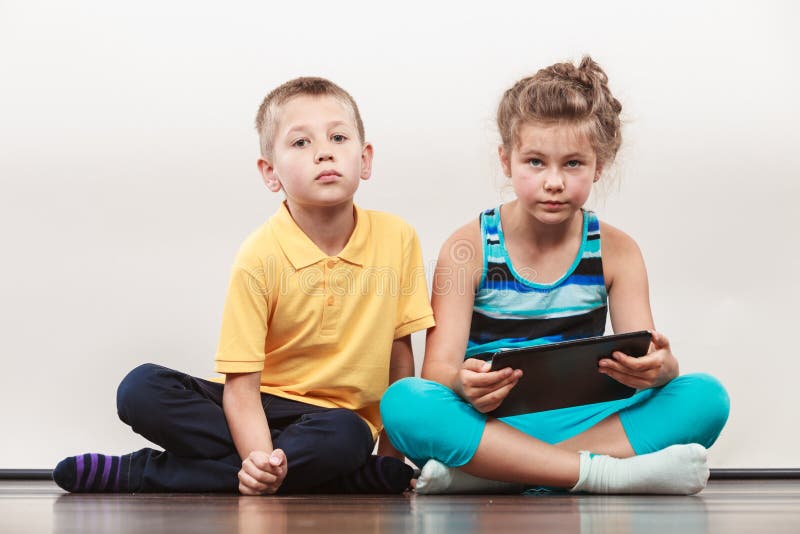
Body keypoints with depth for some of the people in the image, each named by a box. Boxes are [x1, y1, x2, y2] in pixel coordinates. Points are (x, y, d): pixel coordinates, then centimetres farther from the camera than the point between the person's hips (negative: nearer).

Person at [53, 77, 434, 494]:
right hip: (262, 406, -1)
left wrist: (393, 451, 0)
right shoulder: (261, 257, -12)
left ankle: (145, 473, -22)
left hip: (333, 416, 1)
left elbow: (399, 350, 4)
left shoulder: (398, 240, -6)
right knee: (141, 390, -25)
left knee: (346, 439, -38)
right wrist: (259, 457, -33)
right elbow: (241, 382, -16)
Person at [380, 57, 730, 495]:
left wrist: (659, 368, -30)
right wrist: (463, 382, -35)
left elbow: (643, 358, -4)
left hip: (580, 422, 2)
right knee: (402, 401, -32)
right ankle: (604, 472, -34)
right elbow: (438, 367, -9)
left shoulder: (615, 250, 5)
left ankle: (484, 470, -31)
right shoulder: (469, 247, -1)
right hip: (485, 423, -2)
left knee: (705, 397, -21)